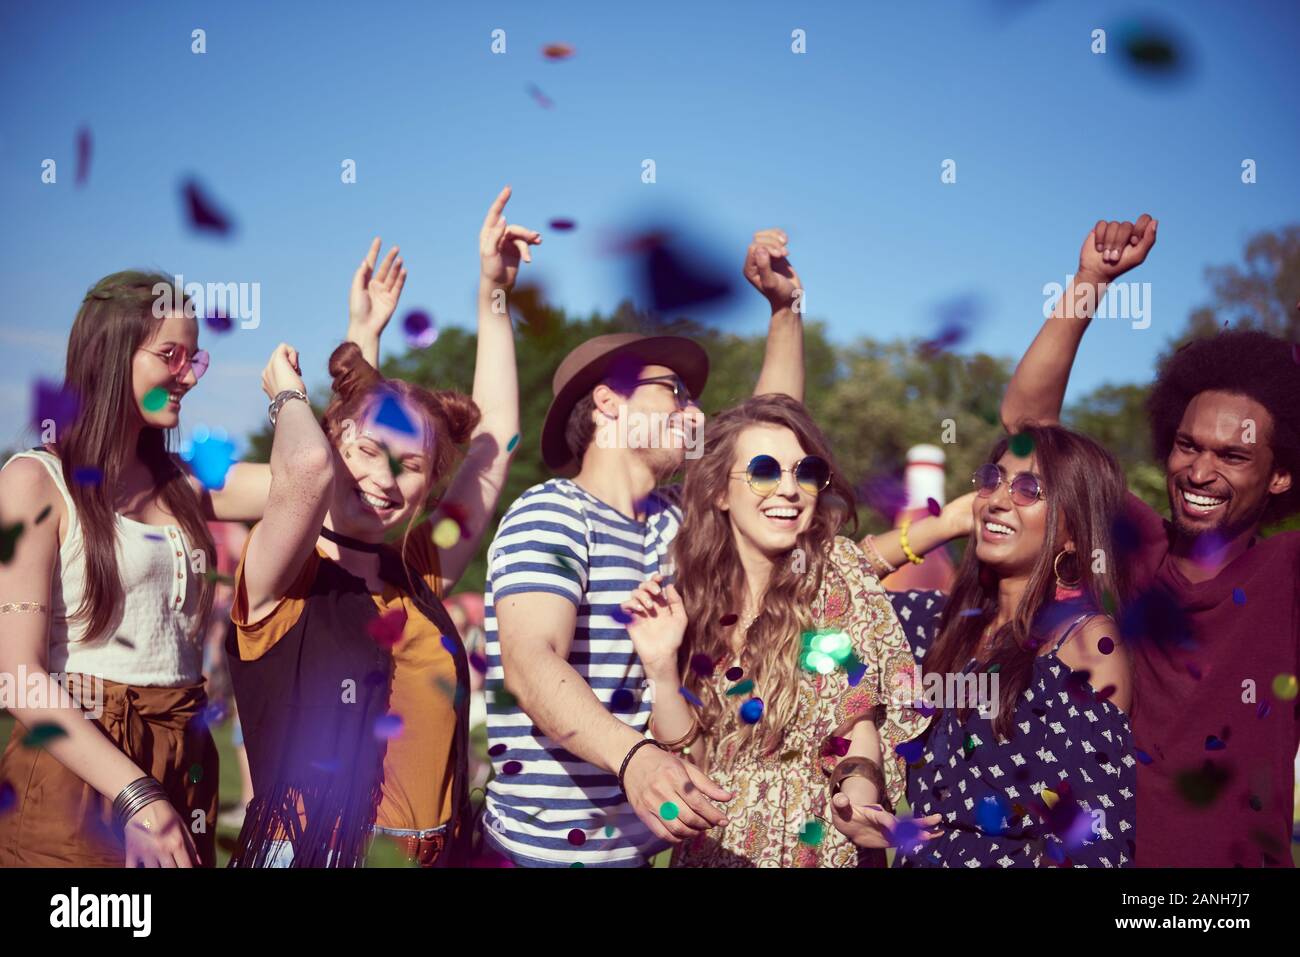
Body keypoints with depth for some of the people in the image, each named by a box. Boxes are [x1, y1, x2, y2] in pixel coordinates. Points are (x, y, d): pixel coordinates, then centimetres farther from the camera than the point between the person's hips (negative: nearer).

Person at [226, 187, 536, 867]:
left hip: (439, 849, 5)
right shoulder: (280, 587, -7)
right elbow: (306, 466, -28)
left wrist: (492, 293, 16)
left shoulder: (419, 574, 7)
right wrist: (286, 394, -7)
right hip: (310, 850, -5)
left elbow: (497, 432, 14)